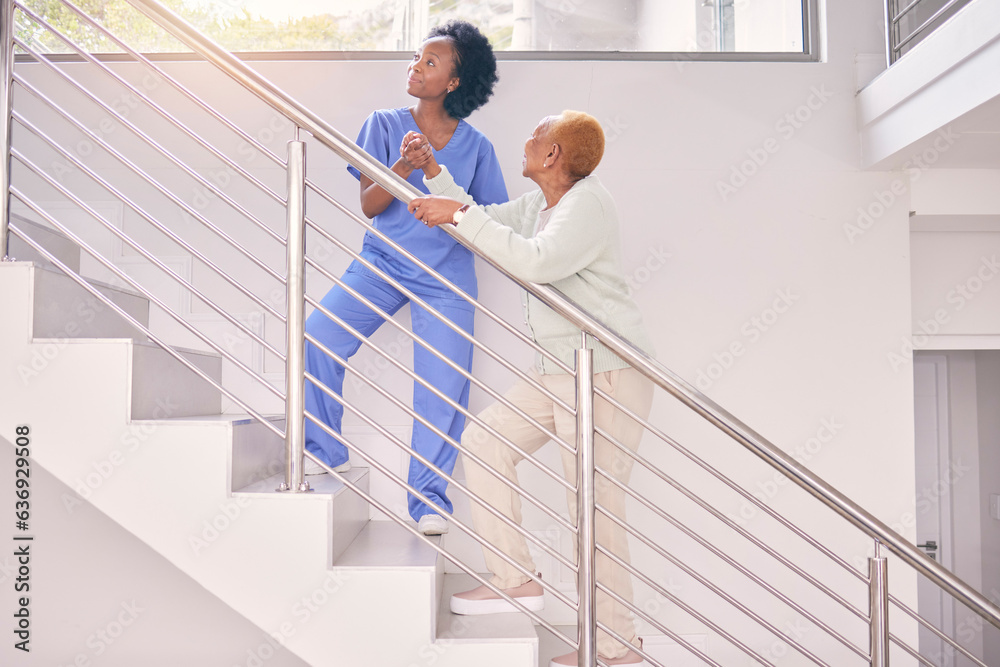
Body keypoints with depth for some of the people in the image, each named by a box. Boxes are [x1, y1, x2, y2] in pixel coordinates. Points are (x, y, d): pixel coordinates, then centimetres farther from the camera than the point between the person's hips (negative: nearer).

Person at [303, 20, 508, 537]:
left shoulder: (475, 145, 1)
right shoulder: (384, 125, 2)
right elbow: (369, 205, -5)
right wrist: (402, 169, -22)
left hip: (446, 277, -1)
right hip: (382, 262, 1)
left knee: (444, 388, -7)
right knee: (317, 338, -15)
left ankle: (429, 498, 11)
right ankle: (327, 451, 8)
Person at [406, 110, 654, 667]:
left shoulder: (588, 205, -16)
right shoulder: (539, 203, 14)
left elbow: (536, 262, -32)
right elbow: (486, 220, 27)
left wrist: (460, 215, -25)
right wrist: (435, 174, 18)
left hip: (608, 372, -10)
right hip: (560, 370, 10)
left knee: (595, 506, -8)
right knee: (486, 441, 10)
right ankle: (517, 580, 16)